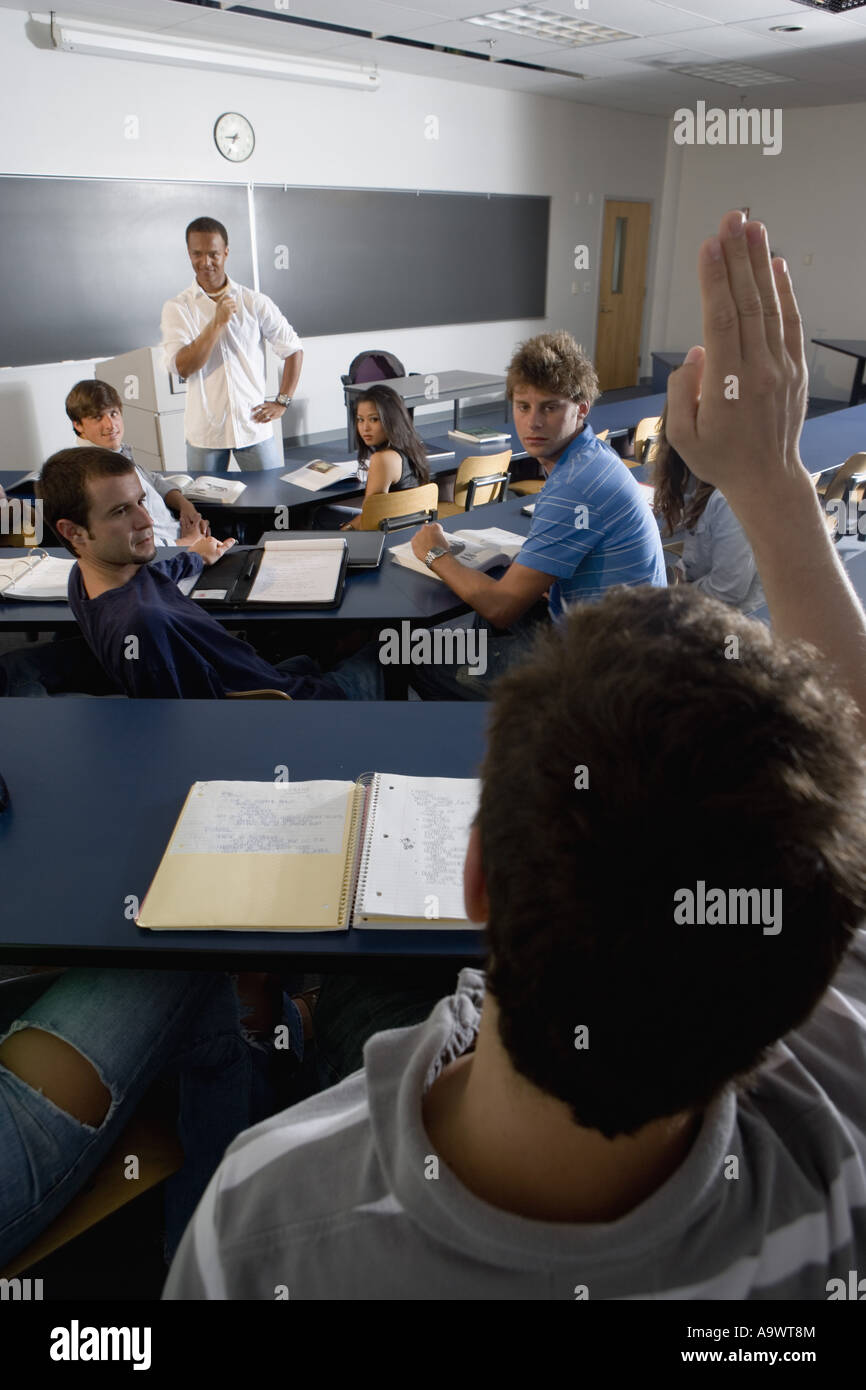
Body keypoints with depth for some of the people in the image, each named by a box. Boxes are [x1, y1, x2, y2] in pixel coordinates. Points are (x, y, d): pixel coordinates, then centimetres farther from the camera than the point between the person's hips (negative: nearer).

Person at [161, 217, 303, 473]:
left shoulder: (254, 302, 4)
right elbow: (182, 367, -11)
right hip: (204, 434, 0)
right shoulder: (176, 308, 2)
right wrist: (217, 322, -18)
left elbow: (293, 349, 9)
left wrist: (282, 402, 2)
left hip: (254, 427, 1)